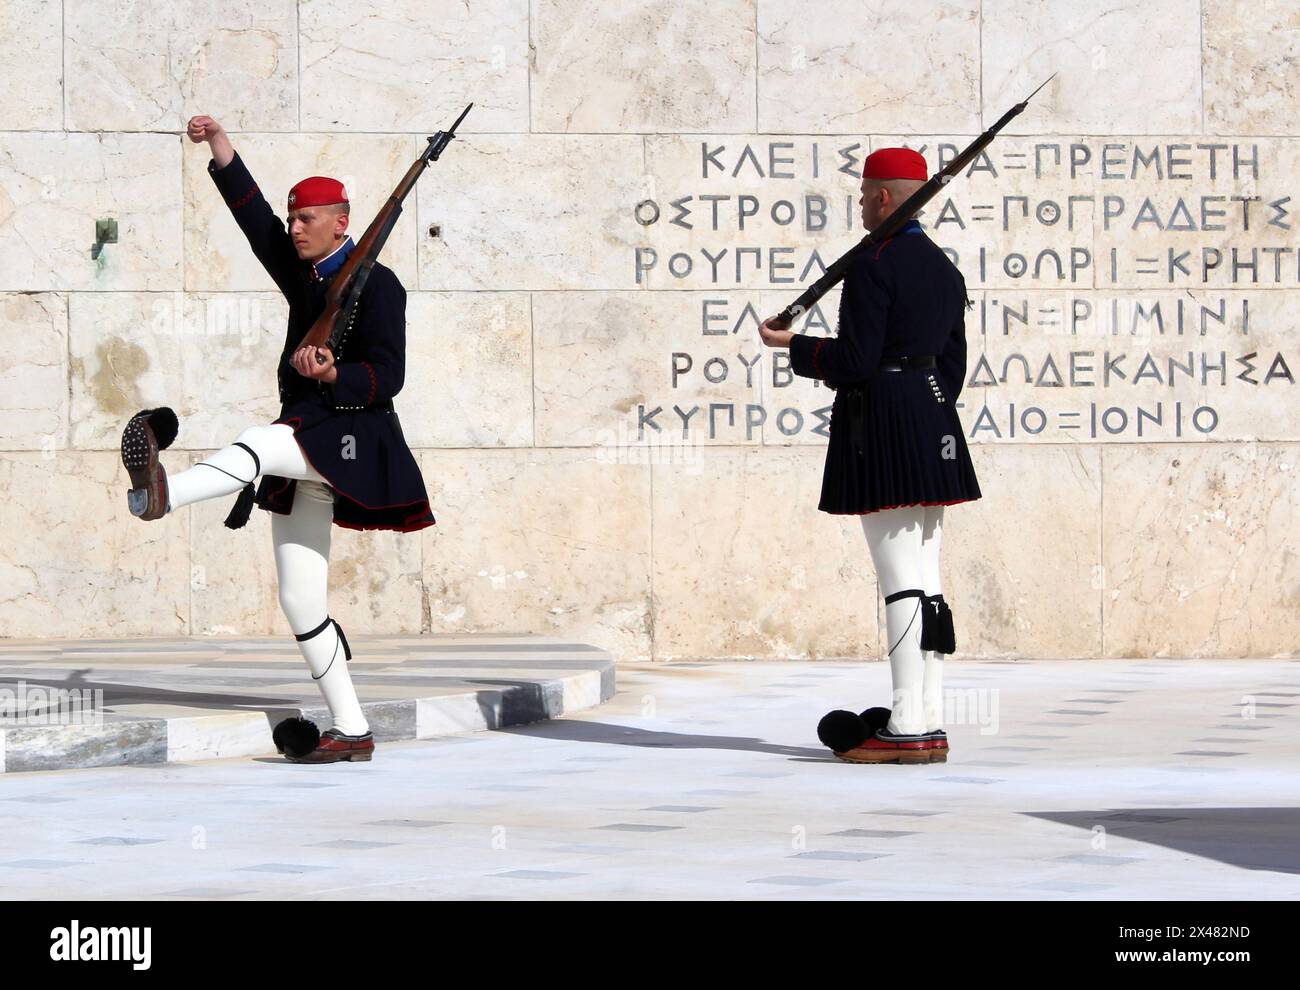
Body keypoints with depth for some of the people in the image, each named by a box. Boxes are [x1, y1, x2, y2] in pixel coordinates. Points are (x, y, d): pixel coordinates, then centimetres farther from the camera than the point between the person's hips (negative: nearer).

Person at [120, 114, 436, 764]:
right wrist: (220, 148, 8)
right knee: (300, 601, 3)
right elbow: (254, 217, 16)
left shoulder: (375, 284, -5)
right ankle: (351, 731, 7)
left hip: (349, 437, -8)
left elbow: (387, 377, -12)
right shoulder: (305, 278, 17)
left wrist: (331, 375, -28)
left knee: (258, 443, -37)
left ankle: (163, 494, -66)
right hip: (304, 446, 8)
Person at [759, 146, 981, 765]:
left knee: (900, 582, -9)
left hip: (880, 433, -9)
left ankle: (906, 729, -10)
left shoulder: (873, 265, -13)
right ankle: (929, 724, 10)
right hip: (933, 434, 9)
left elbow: (854, 360, -16)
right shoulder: (944, 269, 14)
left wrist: (794, 346, -1)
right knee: (925, 582, 9)